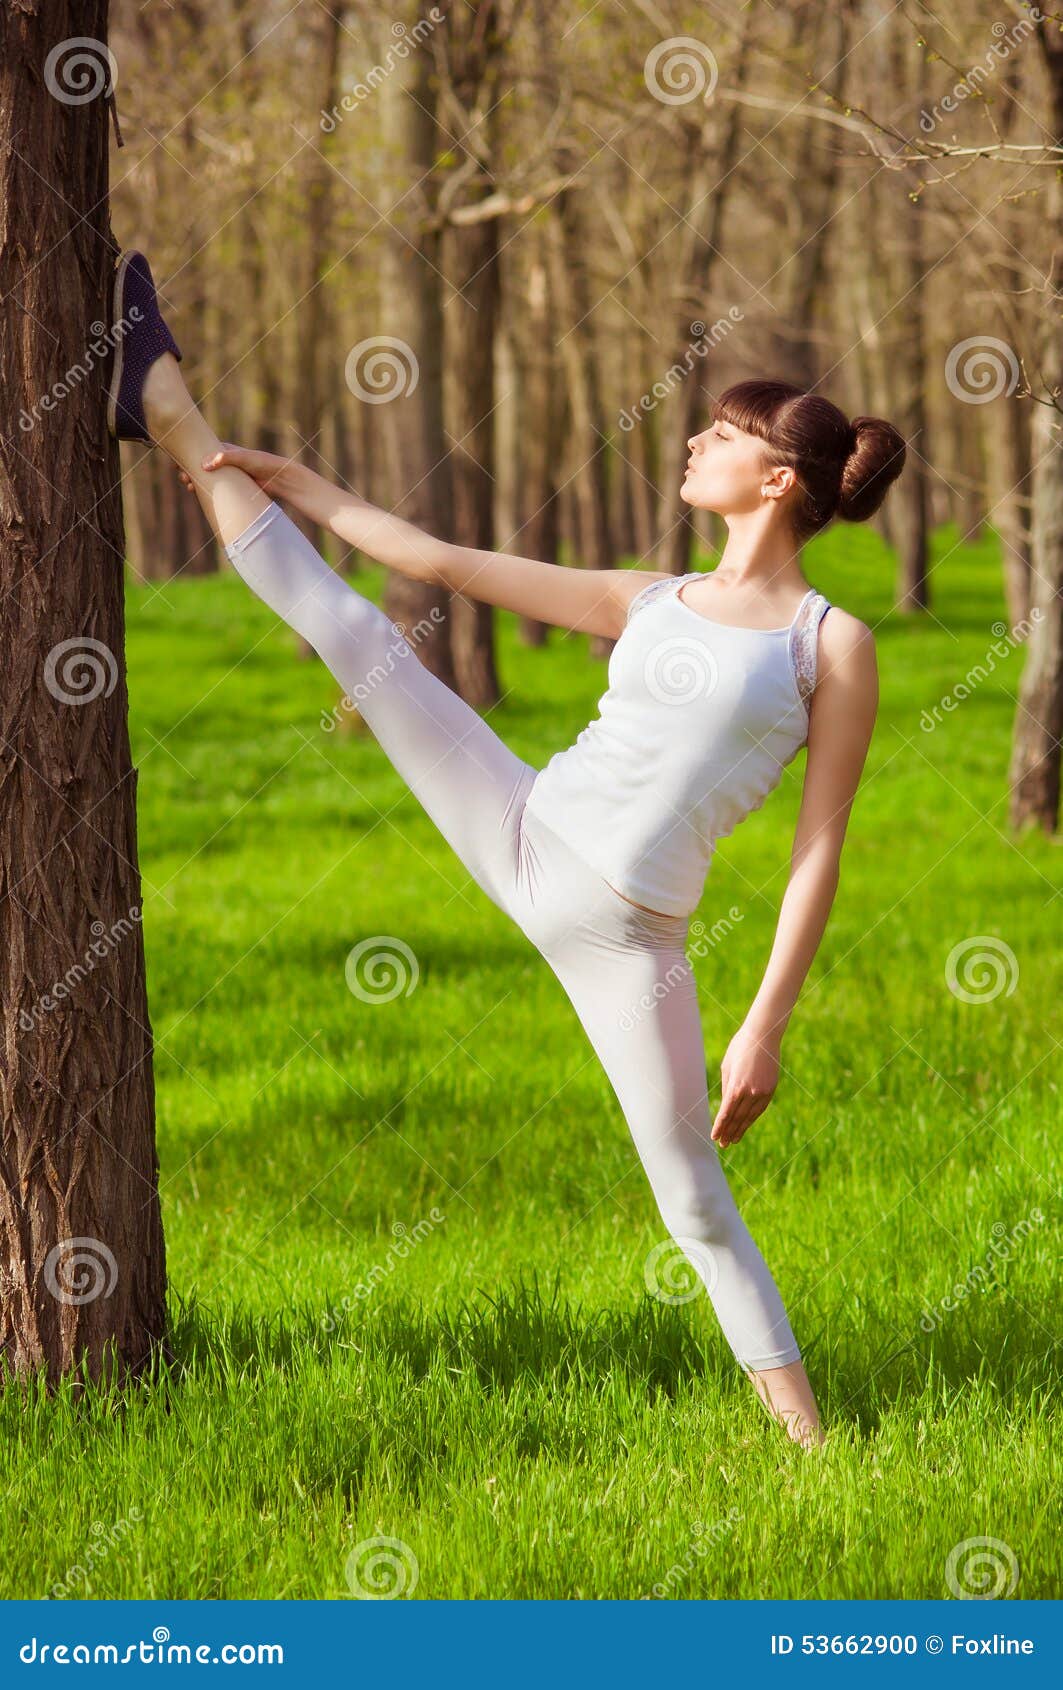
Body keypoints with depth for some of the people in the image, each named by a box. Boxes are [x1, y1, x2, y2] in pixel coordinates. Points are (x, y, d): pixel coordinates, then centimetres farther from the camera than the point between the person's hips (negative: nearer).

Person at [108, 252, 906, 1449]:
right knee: (352, 633, 6)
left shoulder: (832, 647, -4)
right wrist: (302, 486, 22)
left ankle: (803, 1441, 6)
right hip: (523, 839, 5)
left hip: (625, 931, -5)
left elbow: (818, 855, -7)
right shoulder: (647, 603, 12)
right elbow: (448, 565, 19)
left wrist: (765, 1030, -12)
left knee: (695, 1205, -4)